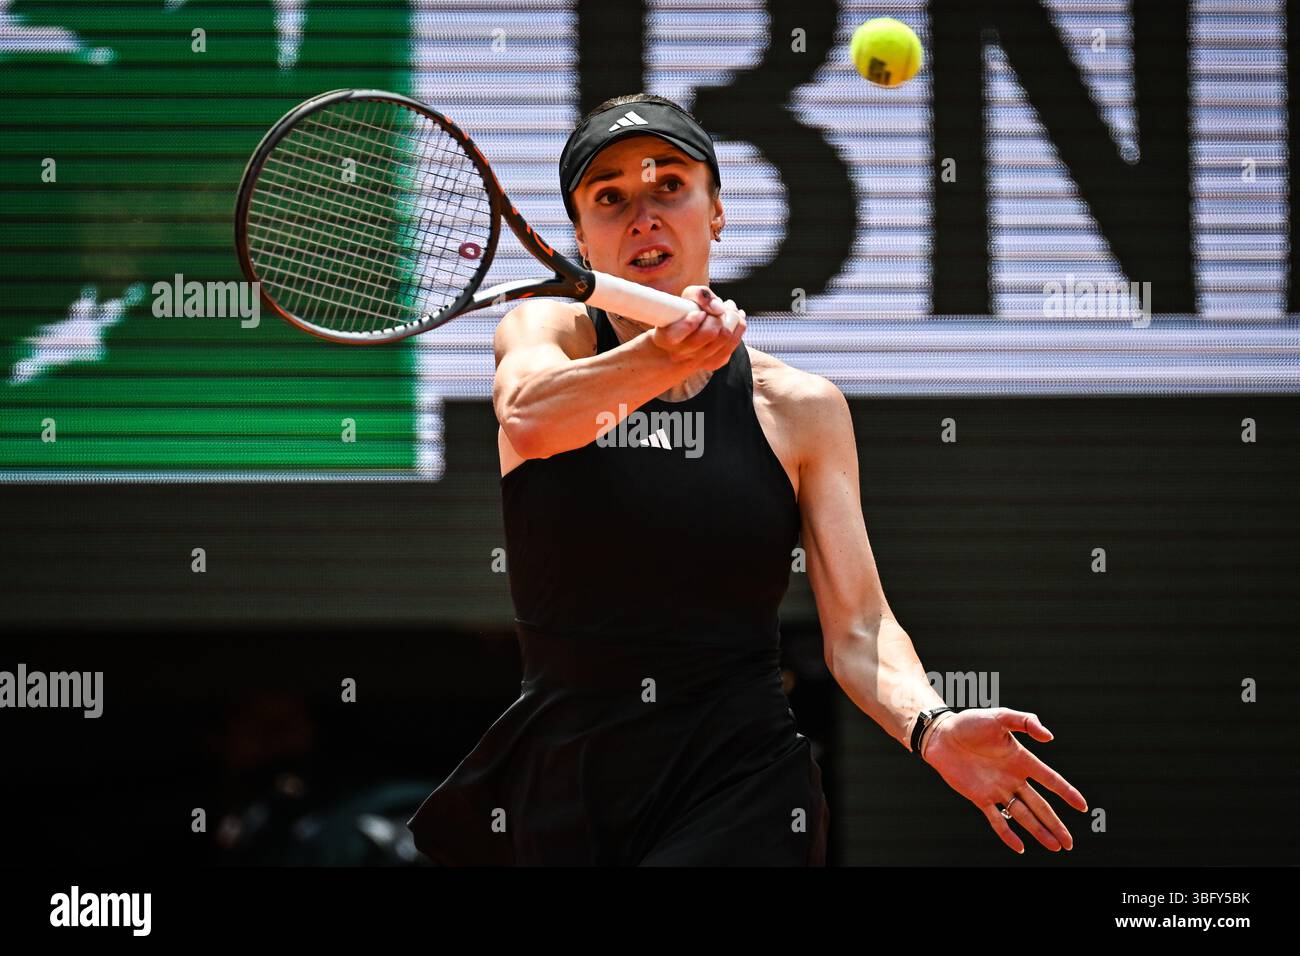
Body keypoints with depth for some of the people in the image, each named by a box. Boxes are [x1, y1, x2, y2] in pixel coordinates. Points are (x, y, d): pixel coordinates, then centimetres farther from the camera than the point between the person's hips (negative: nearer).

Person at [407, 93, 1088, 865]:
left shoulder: (801, 409, 4)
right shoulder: (546, 332, 3)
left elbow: (857, 626, -2)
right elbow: (528, 416, -23)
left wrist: (931, 726, -25)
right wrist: (665, 357, -42)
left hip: (740, 800, -1)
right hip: (556, 794, 1)